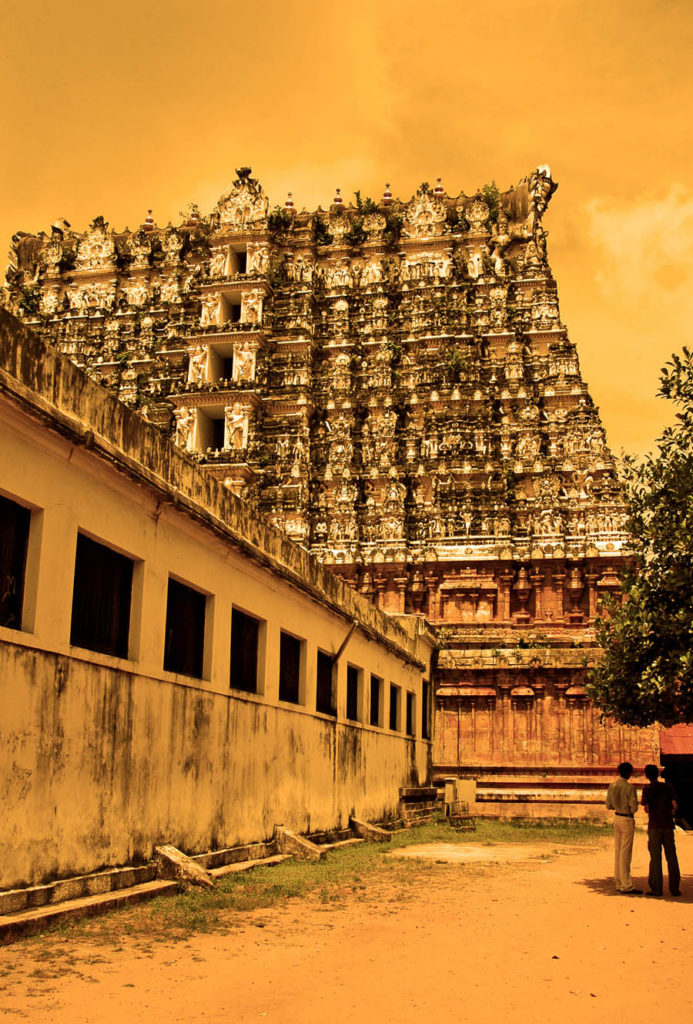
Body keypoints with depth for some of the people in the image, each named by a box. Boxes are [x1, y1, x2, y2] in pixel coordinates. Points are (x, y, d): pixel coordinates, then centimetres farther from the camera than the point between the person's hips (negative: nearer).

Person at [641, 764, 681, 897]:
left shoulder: (647, 789, -2)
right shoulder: (667, 787, 4)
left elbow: (647, 809, -8)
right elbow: (675, 806, -4)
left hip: (654, 826, -2)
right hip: (668, 825, 2)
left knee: (655, 857, 0)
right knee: (671, 857, 7)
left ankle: (656, 888, -1)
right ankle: (674, 888, 6)